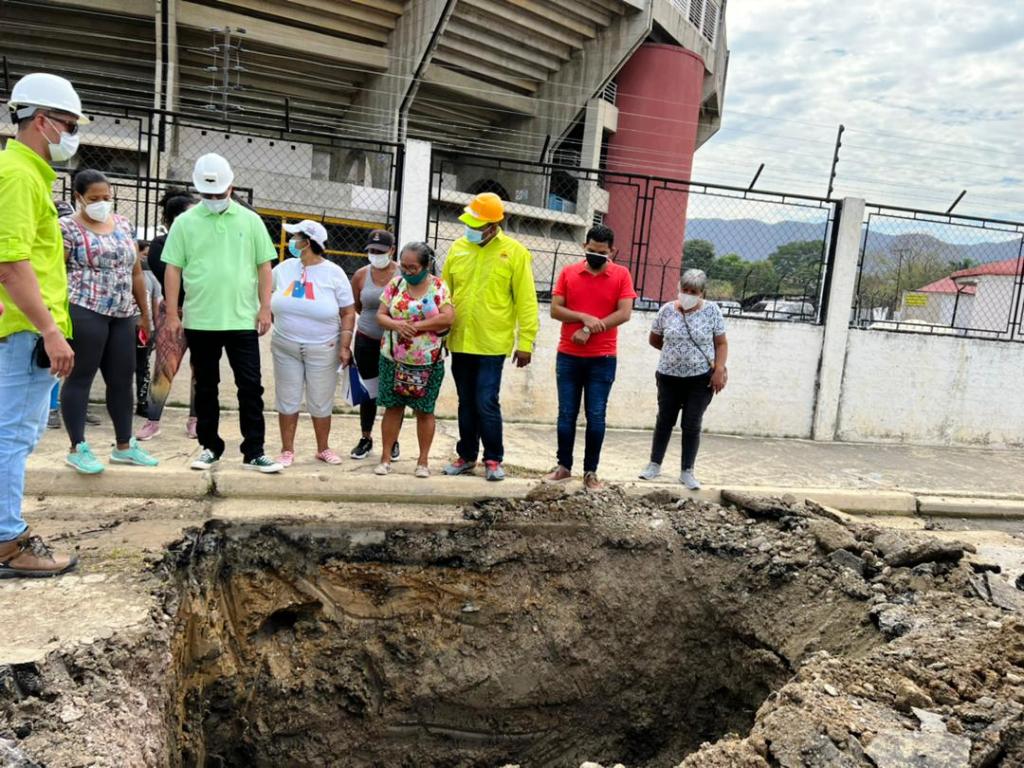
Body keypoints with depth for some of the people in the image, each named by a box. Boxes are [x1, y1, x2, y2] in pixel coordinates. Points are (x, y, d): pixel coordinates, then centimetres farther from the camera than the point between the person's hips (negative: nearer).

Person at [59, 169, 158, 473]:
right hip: (84, 312, -6)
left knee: (123, 380, 10)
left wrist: (144, 313, 17)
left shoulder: (124, 225, 15)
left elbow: (136, 273, 18)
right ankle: (77, 448, 9)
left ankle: (124, 446, 20)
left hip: (123, 315, 6)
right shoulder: (67, 228, -3)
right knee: (80, 378, 0)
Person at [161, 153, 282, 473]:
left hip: (242, 320, 0)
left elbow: (264, 267, 6)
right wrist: (172, 314, -2)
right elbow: (173, 269, 3)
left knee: (250, 386, 0)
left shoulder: (250, 220, 5)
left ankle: (254, 452, 8)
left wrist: (265, 308, -2)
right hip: (199, 321, 0)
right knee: (206, 387, 10)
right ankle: (210, 446, 23)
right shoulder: (185, 222, 3)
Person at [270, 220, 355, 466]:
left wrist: (345, 346, -10)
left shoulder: (334, 273, -7)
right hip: (285, 348, 3)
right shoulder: (284, 268, 3)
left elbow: (348, 313, -6)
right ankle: (287, 450, 19)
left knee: (321, 402, 8)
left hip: (322, 350, -3)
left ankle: (323, 448, 25)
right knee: (287, 400, 7)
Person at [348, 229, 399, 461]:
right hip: (367, 341, 2)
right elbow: (356, 307, 13)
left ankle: (393, 440, 20)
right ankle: (366, 438, 24)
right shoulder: (361, 275, 0)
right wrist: (375, 316, 9)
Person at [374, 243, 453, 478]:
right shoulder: (396, 284, 4)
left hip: (428, 363, -2)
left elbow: (448, 318, -14)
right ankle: (386, 457, 16)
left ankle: (423, 460, 16)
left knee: (424, 410, 6)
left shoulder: (439, 287, -3)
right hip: (393, 359, 2)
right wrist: (397, 325, -18)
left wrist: (416, 325, -15)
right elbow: (380, 315, 3)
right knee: (393, 407, 7)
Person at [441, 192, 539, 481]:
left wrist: (526, 342, -8)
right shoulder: (458, 248, 6)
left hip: (492, 344, -4)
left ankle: (493, 459, 13)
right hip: (460, 342, 4)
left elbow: (526, 301, -5)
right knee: (466, 403, 13)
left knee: (486, 404, -5)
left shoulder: (514, 252, -5)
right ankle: (467, 456, 27)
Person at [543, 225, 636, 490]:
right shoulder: (568, 273, 4)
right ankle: (564, 467, 19)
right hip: (568, 357, 2)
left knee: (596, 417, 2)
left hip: (603, 359, -1)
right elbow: (555, 310, -1)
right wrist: (585, 317, -16)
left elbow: (624, 314, -9)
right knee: (566, 414, 7)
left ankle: (591, 472, 12)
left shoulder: (621, 275, 0)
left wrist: (588, 331, -14)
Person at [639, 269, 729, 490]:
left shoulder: (712, 311, -4)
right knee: (664, 420, 11)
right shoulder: (667, 310, -1)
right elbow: (654, 340, 11)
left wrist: (719, 370, -11)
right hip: (669, 377, 2)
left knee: (692, 424, 2)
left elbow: (721, 343, -1)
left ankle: (687, 472, 13)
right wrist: (674, 350, 10)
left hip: (701, 378, -1)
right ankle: (654, 464, 24)